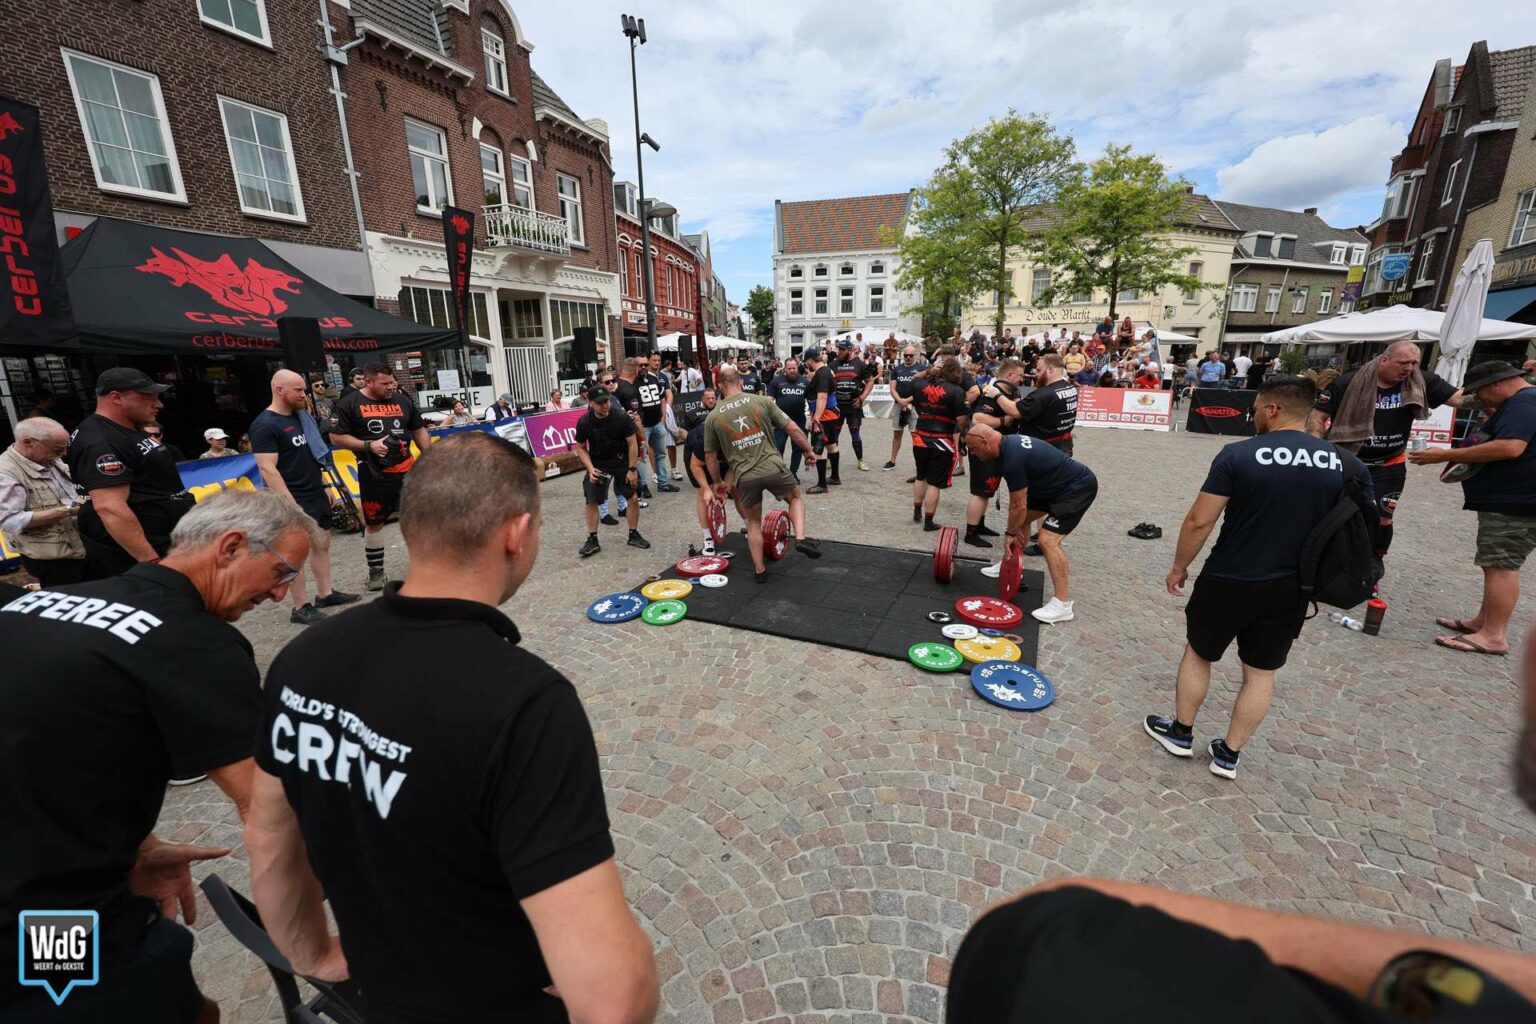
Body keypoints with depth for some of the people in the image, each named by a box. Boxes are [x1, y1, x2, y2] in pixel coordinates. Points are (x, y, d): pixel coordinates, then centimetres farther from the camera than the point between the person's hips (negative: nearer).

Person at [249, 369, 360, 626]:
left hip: (317, 495, 8)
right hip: (294, 501, -8)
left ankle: (325, 593, 26)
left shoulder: (301, 416, 10)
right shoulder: (265, 425, -14)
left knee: (322, 544, 14)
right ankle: (300, 608, 7)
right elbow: (267, 469, -20)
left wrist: (325, 486, 18)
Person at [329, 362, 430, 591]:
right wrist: (368, 445, -16)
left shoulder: (402, 400, 8)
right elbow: (337, 436, -3)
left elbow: (419, 431, 15)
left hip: (406, 468, 3)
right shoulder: (349, 404, -3)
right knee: (374, 522, 8)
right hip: (373, 473, -3)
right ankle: (376, 571, 21)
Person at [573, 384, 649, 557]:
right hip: (598, 465, 1)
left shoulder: (621, 418, -20)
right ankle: (592, 540, 9)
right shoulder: (584, 422, -15)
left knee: (633, 498, -1)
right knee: (591, 501, -4)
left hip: (622, 462, 0)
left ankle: (634, 535, 17)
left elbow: (632, 443, -12)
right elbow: (581, 448, -4)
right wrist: (591, 469, -16)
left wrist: (632, 469, -13)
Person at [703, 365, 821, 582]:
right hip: (773, 467, -1)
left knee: (753, 522, 21)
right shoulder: (762, 402, 5)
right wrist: (808, 451, 20)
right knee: (796, 498, 26)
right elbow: (793, 429, 5)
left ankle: (760, 570, 24)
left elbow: (710, 456, 14)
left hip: (744, 477, 1)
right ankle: (801, 538, 5)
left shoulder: (713, 417, 8)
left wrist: (718, 482, 28)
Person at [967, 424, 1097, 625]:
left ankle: (1063, 605, -15)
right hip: (1058, 484, 11)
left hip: (1078, 488, -11)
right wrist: (1014, 529, 10)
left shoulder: (1013, 458, -28)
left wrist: (1010, 534, -4)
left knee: (1048, 539, -19)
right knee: (1020, 518, 18)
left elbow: (1018, 507, -20)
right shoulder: (1009, 442, 3)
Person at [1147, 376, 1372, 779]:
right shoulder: (1345, 464, -1)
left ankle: (1181, 733, 32)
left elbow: (1199, 521, -15)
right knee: (1261, 673, 17)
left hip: (1229, 580, -4)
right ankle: (1228, 754, 28)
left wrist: (1179, 566, -2)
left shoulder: (1237, 455, -15)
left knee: (1197, 653, 18)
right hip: (1290, 589, 4)